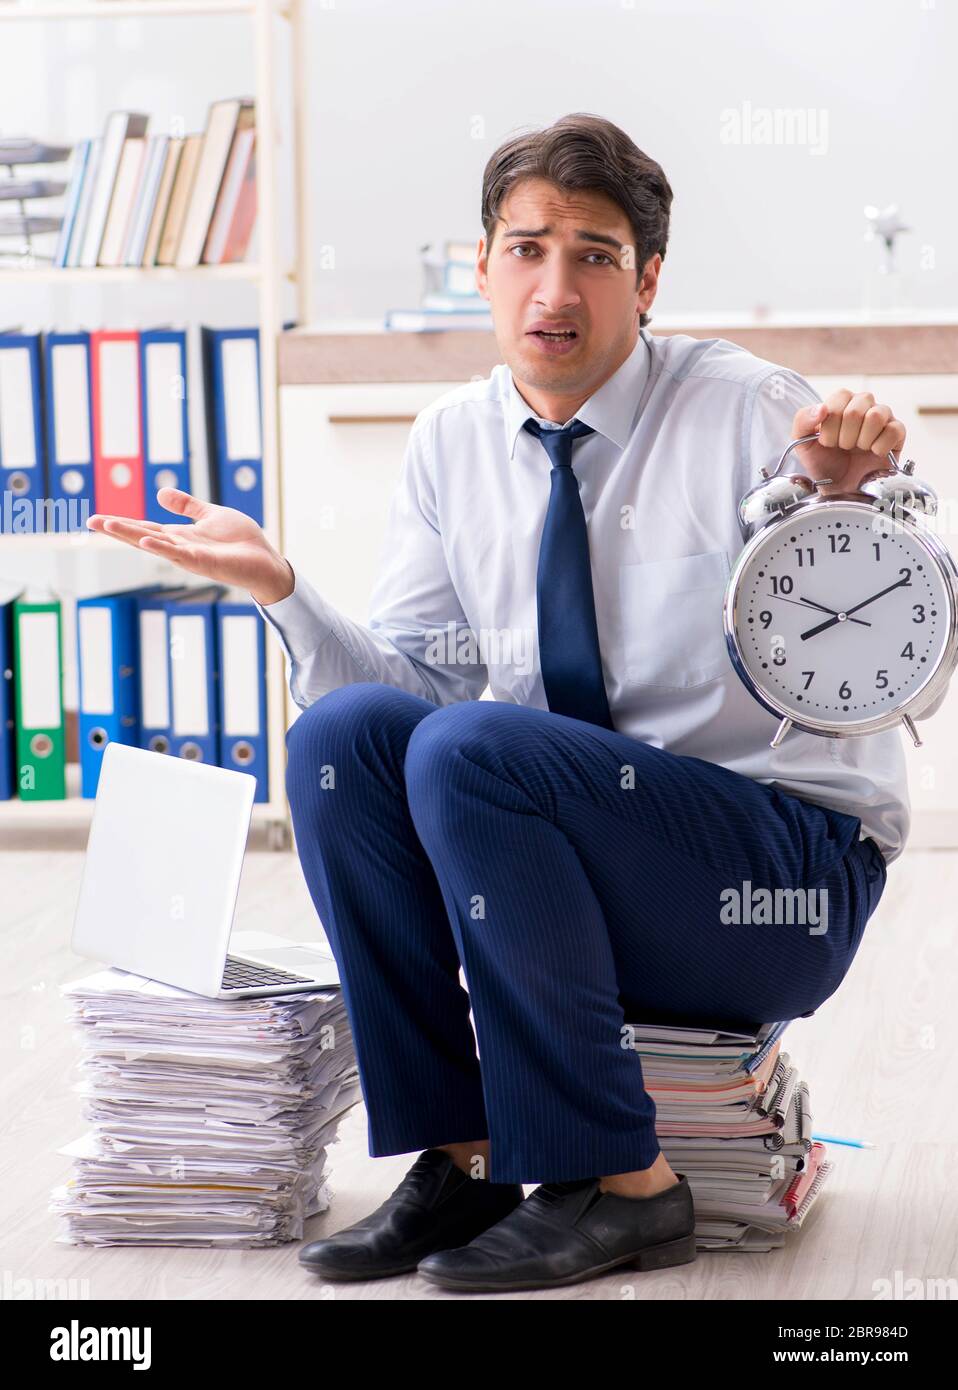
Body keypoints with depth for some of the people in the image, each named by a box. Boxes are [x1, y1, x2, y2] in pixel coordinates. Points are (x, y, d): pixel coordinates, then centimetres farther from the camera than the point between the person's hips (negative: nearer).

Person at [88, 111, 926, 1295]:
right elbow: (409, 682, 3)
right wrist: (282, 590, -13)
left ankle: (620, 1184, -18)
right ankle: (461, 1155, -11)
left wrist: (845, 502, -35)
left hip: (786, 877, -5)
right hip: (570, 869, 5)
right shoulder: (454, 441, 5)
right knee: (341, 733, -18)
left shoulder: (748, 414, -10)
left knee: (470, 751, -28)